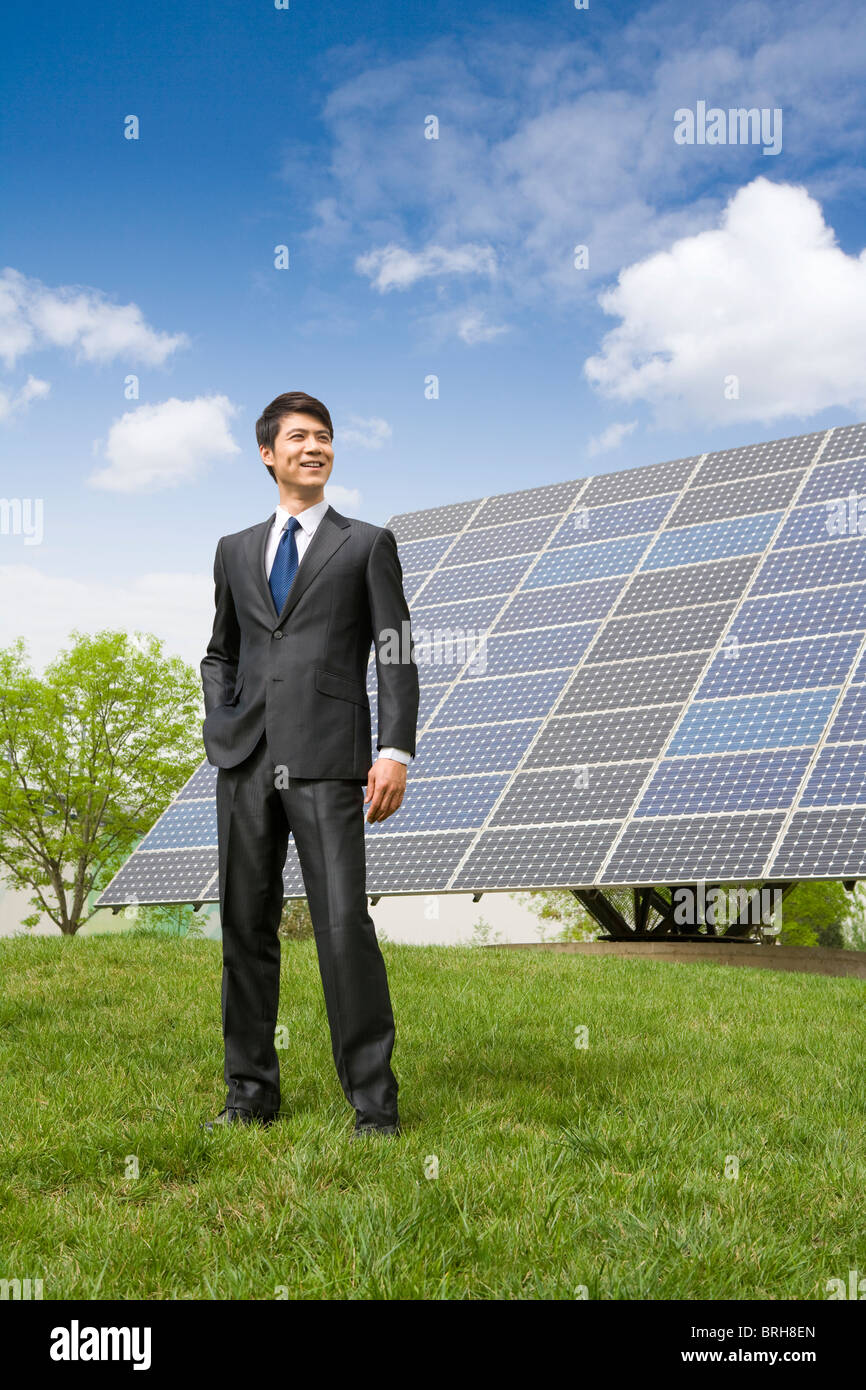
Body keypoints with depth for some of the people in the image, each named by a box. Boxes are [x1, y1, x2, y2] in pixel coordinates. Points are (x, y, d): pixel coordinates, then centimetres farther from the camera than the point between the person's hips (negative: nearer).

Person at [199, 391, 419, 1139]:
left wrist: (396, 751, -10)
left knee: (344, 924, -10)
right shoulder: (236, 550, 20)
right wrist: (220, 727, 8)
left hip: (326, 761, -4)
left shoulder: (368, 544, 10)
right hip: (245, 761, 4)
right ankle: (252, 1091, 18)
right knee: (246, 925, 7)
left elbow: (396, 655, 2)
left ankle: (374, 1102, -1)